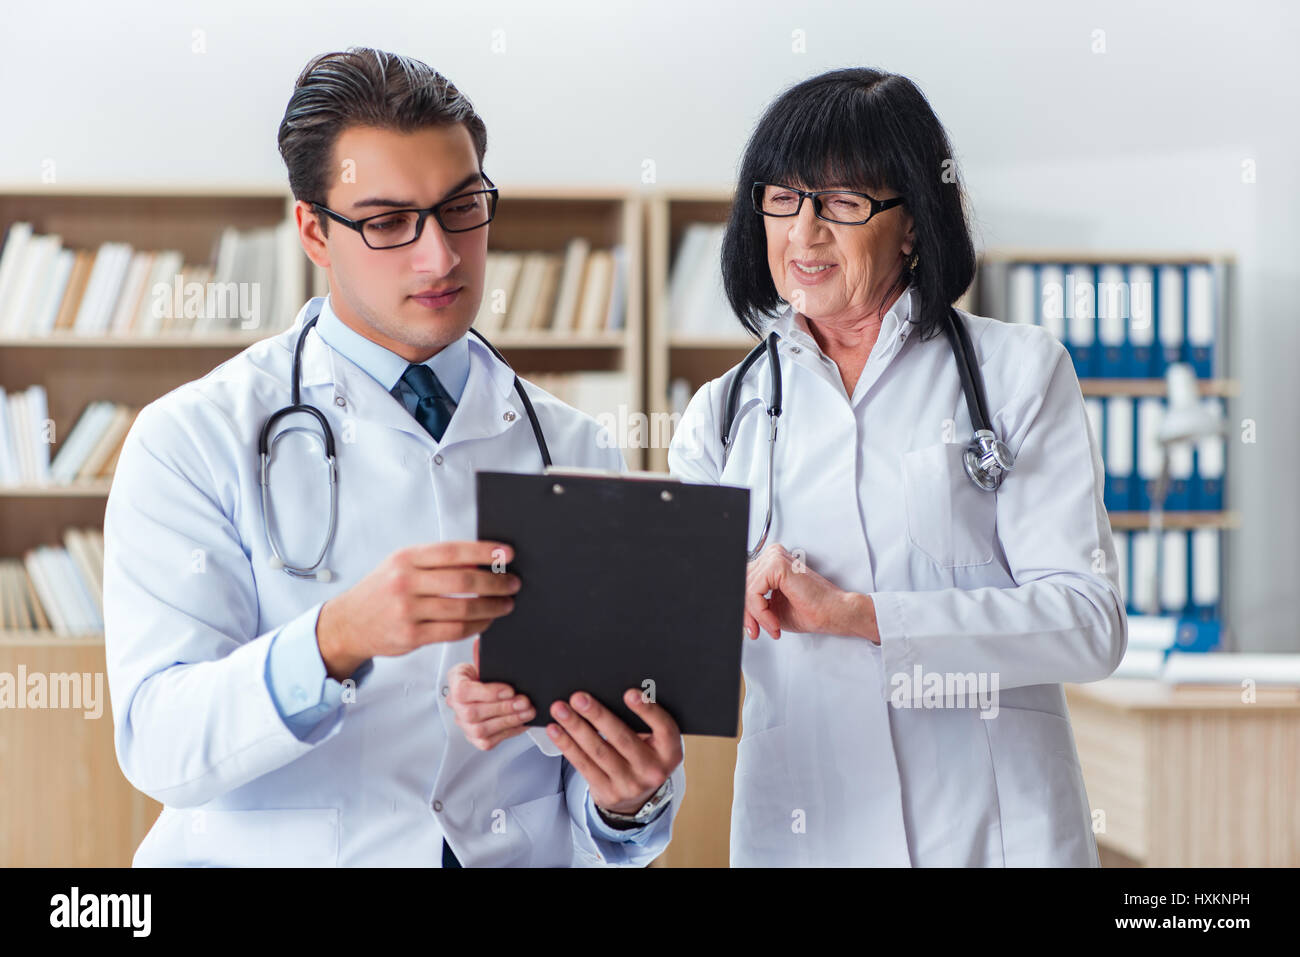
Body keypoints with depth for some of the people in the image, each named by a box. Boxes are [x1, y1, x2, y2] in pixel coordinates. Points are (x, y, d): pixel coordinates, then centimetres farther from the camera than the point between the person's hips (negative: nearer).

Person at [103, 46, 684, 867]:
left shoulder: (579, 455, 9)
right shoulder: (193, 440, 0)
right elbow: (159, 746, -10)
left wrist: (631, 800, -14)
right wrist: (337, 639, -25)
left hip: (523, 854, 2)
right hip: (273, 856, -1)